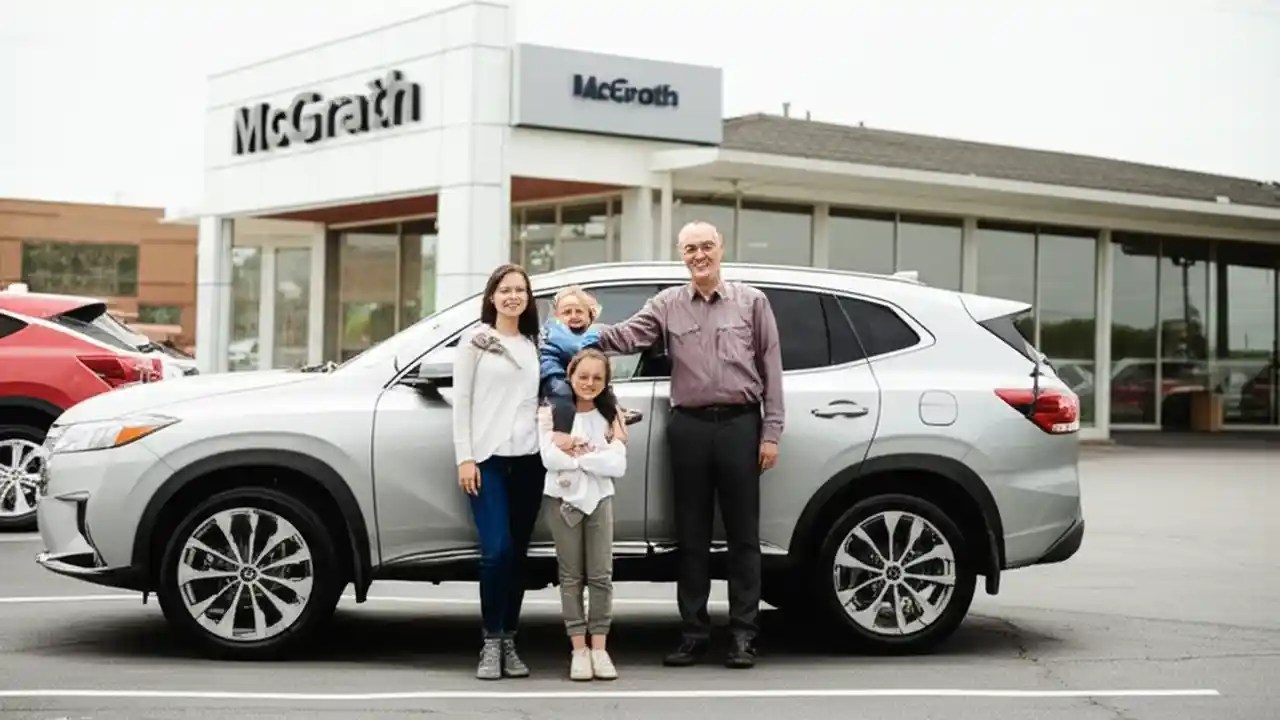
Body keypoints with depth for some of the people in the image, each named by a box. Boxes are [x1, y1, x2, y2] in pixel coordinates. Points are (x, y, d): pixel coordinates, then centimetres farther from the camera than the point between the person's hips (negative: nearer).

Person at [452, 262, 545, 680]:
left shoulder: (533, 345, 16)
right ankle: (492, 643, -3)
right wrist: (464, 458, -7)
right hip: (487, 458, -4)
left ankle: (509, 642, 13)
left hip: (528, 459, 4)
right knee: (497, 551, -14)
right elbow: (461, 402, 0)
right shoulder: (475, 341, 4)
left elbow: (540, 400, 17)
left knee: (517, 553, 5)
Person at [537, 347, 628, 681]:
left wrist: (579, 454, -13)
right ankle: (579, 649, 5)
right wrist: (600, 454, -12)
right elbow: (550, 458, -16)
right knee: (571, 576, 2)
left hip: (599, 498, 2)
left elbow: (617, 466, -7)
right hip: (562, 499, -2)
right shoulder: (553, 413, -1)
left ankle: (599, 648, 6)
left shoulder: (610, 417, 4)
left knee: (601, 576, 0)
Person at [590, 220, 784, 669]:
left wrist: (771, 431, -2)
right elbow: (628, 335, -8)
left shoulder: (751, 302, 6)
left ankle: (743, 635, 6)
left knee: (742, 533, 2)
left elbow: (771, 367, 4)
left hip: (739, 424, -1)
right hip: (689, 426, 2)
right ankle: (693, 633, 13)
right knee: (691, 535, 6)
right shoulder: (667, 305, 8)